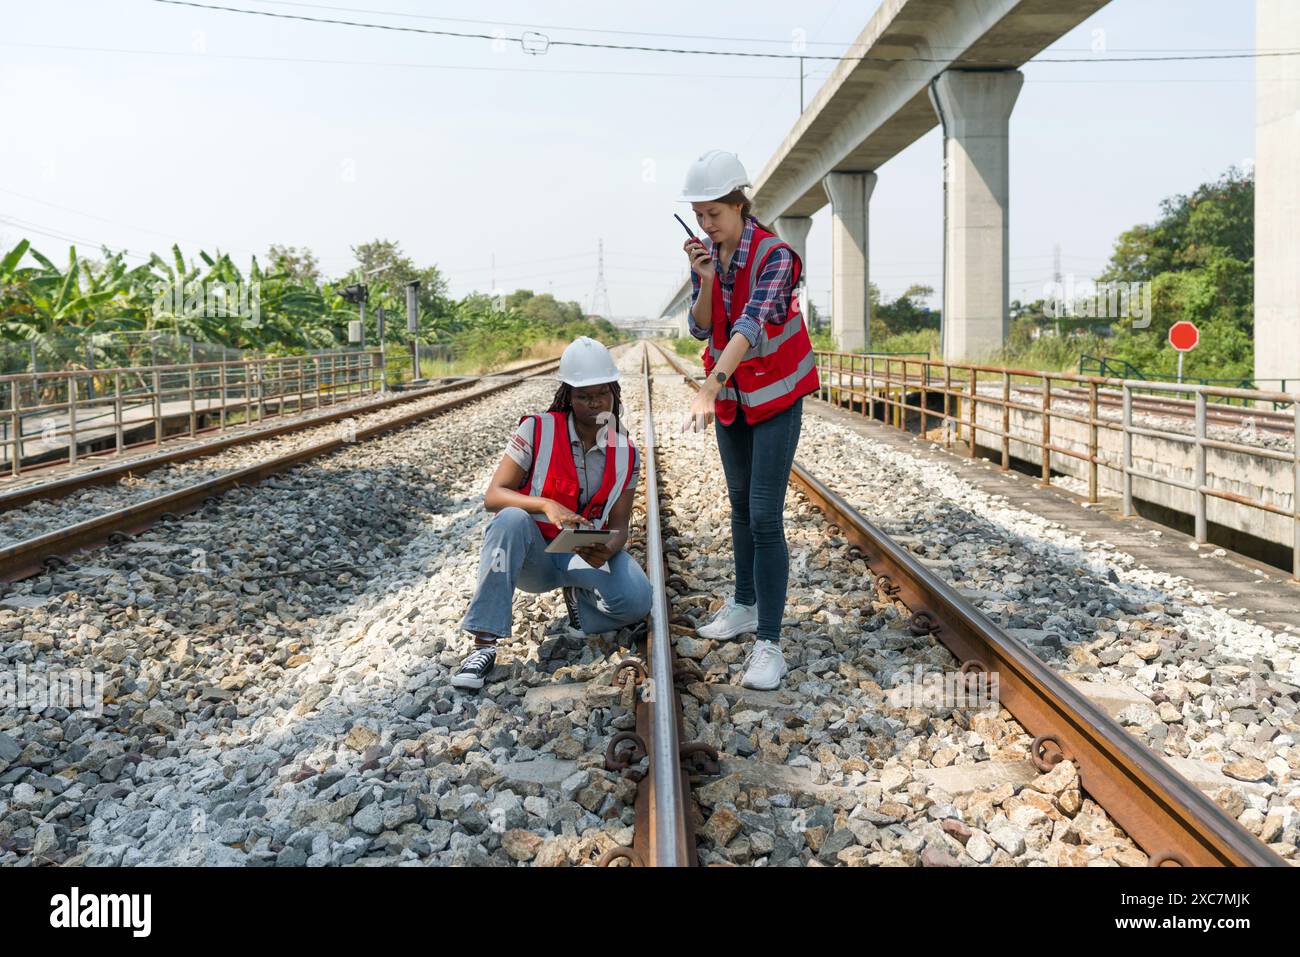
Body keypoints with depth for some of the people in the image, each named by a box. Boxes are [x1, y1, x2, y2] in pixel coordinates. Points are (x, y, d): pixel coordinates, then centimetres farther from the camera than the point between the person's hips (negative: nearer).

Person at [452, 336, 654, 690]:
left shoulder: (625, 453, 2)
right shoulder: (537, 429, -8)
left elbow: (619, 526, 2)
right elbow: (493, 496, -14)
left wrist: (606, 550, -24)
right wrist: (545, 505, -33)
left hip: (586, 555, 2)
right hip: (532, 553, -2)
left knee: (636, 599, -28)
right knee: (512, 519, -38)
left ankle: (579, 595, 10)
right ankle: (483, 644, -35)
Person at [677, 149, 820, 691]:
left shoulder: (774, 256, -24)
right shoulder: (705, 254, -3)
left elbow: (750, 326, -36)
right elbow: (701, 329, -3)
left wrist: (709, 388, -48)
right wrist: (705, 280, -21)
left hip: (776, 392, -7)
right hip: (730, 393, 7)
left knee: (765, 515, -12)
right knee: (740, 503, 17)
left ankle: (769, 643, -10)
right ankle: (745, 605, 33)